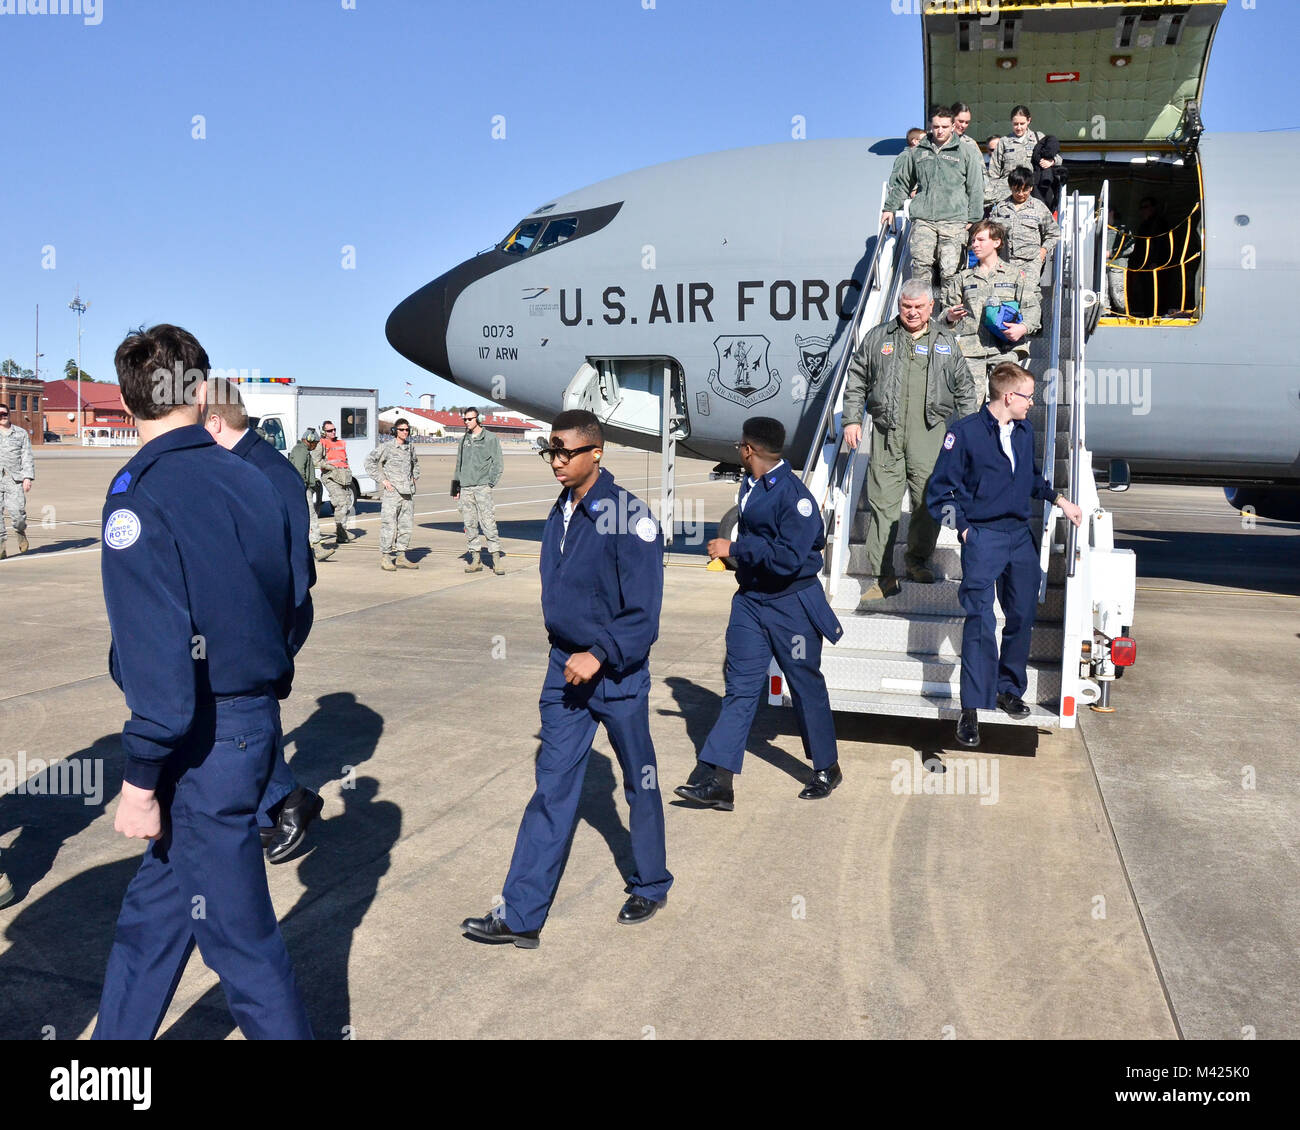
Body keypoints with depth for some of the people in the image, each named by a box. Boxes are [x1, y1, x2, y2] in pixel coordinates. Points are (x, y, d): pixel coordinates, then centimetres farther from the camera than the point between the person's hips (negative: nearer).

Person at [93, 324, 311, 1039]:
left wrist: (141, 777, -13)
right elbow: (285, 602, 11)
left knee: (239, 935, 7)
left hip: (203, 740, -8)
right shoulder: (251, 480, 4)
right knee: (151, 912, 22)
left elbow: (158, 653, -22)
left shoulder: (140, 496, -17)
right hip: (257, 718, 8)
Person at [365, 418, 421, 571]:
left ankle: (401, 557, 16)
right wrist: (382, 480, -9)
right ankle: (385, 558, 0)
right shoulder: (386, 447, -5)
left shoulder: (410, 447, 12)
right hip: (392, 491, -6)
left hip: (408, 493, 6)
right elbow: (369, 462, -6)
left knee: (406, 526, 8)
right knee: (389, 525, -7)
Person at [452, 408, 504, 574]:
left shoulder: (490, 439, 2)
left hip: (482, 487, -5)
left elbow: (498, 464, 1)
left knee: (488, 523, -10)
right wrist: (455, 488, 18)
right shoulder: (464, 440, 17)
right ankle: (476, 560, 9)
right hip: (465, 488, 5)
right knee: (470, 524, 4)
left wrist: (491, 483, -8)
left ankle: (496, 559, -7)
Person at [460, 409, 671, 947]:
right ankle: (521, 914, 9)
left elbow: (643, 613, -18)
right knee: (552, 788, 5)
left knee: (639, 782, 13)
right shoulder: (560, 513, 5)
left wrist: (599, 655, -25)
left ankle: (650, 886, 33)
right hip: (565, 668, 6)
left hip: (617, 675, -5)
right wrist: (567, 652, 16)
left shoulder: (629, 518, -16)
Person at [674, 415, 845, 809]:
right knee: (740, 687, 1)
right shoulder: (751, 486, 8)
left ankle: (827, 769, 28)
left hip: (791, 604, -7)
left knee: (806, 685, 8)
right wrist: (734, 550, 11)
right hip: (751, 599, 7)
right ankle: (715, 779, -3)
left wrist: (734, 550, -23)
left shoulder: (794, 495, -19)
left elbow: (788, 557, -28)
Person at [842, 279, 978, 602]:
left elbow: (964, 388, 18)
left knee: (929, 500, 1)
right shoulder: (878, 337, 11)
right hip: (887, 433, -1)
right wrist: (852, 419, 6)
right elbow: (856, 380, 14)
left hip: (930, 433, 1)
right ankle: (884, 577, 2)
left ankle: (917, 558, 25)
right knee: (883, 503, -3)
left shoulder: (946, 341, 14)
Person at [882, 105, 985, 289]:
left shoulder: (966, 152, 10)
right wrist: (890, 208, 24)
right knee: (921, 264, -13)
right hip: (923, 219, 2)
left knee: (950, 269, -11)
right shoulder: (917, 152, 16)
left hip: (954, 220, -2)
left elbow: (976, 188, 9)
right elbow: (901, 182, 27)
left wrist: (973, 219, 3)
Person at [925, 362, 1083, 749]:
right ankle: (972, 708, -7)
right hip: (983, 539, -6)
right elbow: (940, 492, -5)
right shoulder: (965, 432, -8)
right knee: (980, 622, -10)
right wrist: (964, 530, -9)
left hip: (1023, 536, 6)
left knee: (1022, 616, 9)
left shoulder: (1024, 431, 10)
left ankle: (1008, 688, 26)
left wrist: (1059, 500, 13)